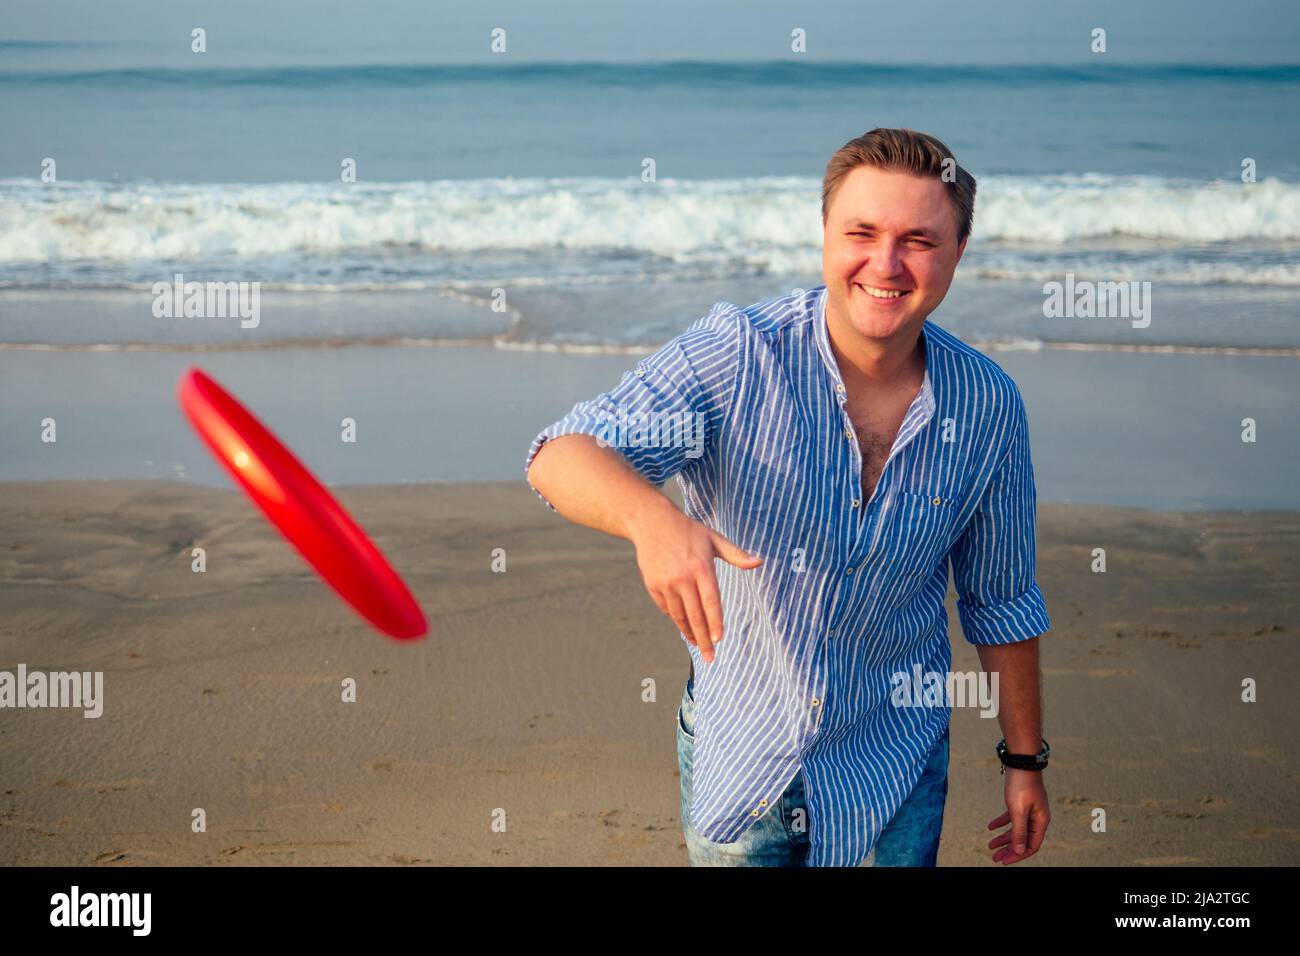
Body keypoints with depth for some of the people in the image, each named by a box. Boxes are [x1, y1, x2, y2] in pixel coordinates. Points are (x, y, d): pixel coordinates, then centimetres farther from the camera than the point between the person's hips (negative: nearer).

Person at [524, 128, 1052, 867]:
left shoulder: (988, 406, -10)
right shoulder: (735, 355, -20)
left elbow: (1001, 600, 4)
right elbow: (562, 457, -33)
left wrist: (1026, 759, 10)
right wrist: (651, 518, -54)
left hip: (895, 757, 2)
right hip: (738, 748, -1)